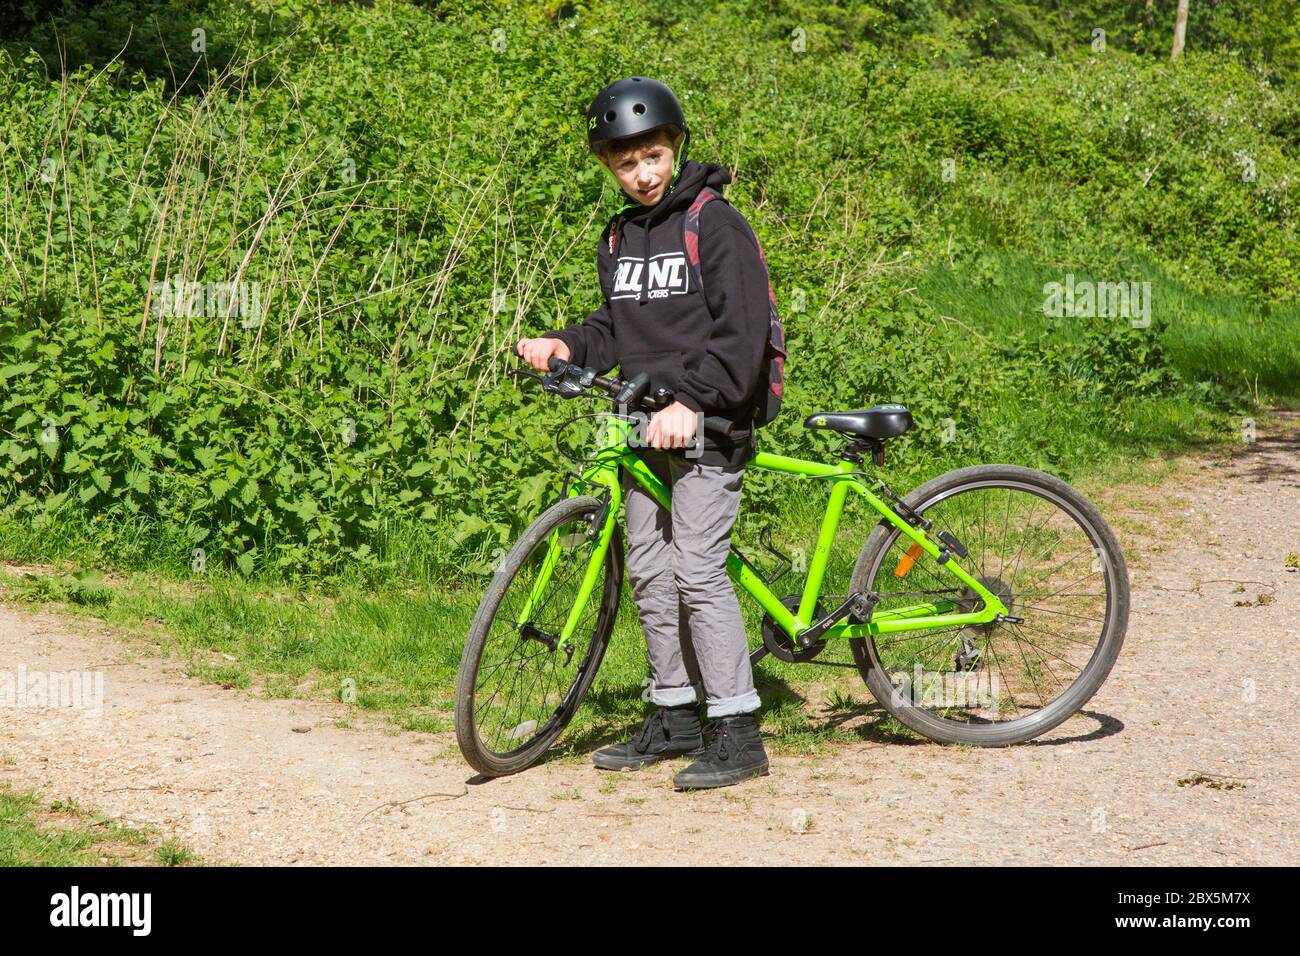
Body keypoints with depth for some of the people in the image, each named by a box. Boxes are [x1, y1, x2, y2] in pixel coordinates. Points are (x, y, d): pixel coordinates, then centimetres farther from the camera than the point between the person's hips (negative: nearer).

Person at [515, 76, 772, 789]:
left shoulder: (714, 224, -9)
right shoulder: (619, 237, 15)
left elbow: (741, 333, -16)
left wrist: (690, 402, -25)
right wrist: (566, 346, 2)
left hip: (706, 427, -8)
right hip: (644, 428, 8)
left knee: (698, 572, -13)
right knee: (649, 575, 10)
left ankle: (736, 731, -9)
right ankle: (674, 717, 21)